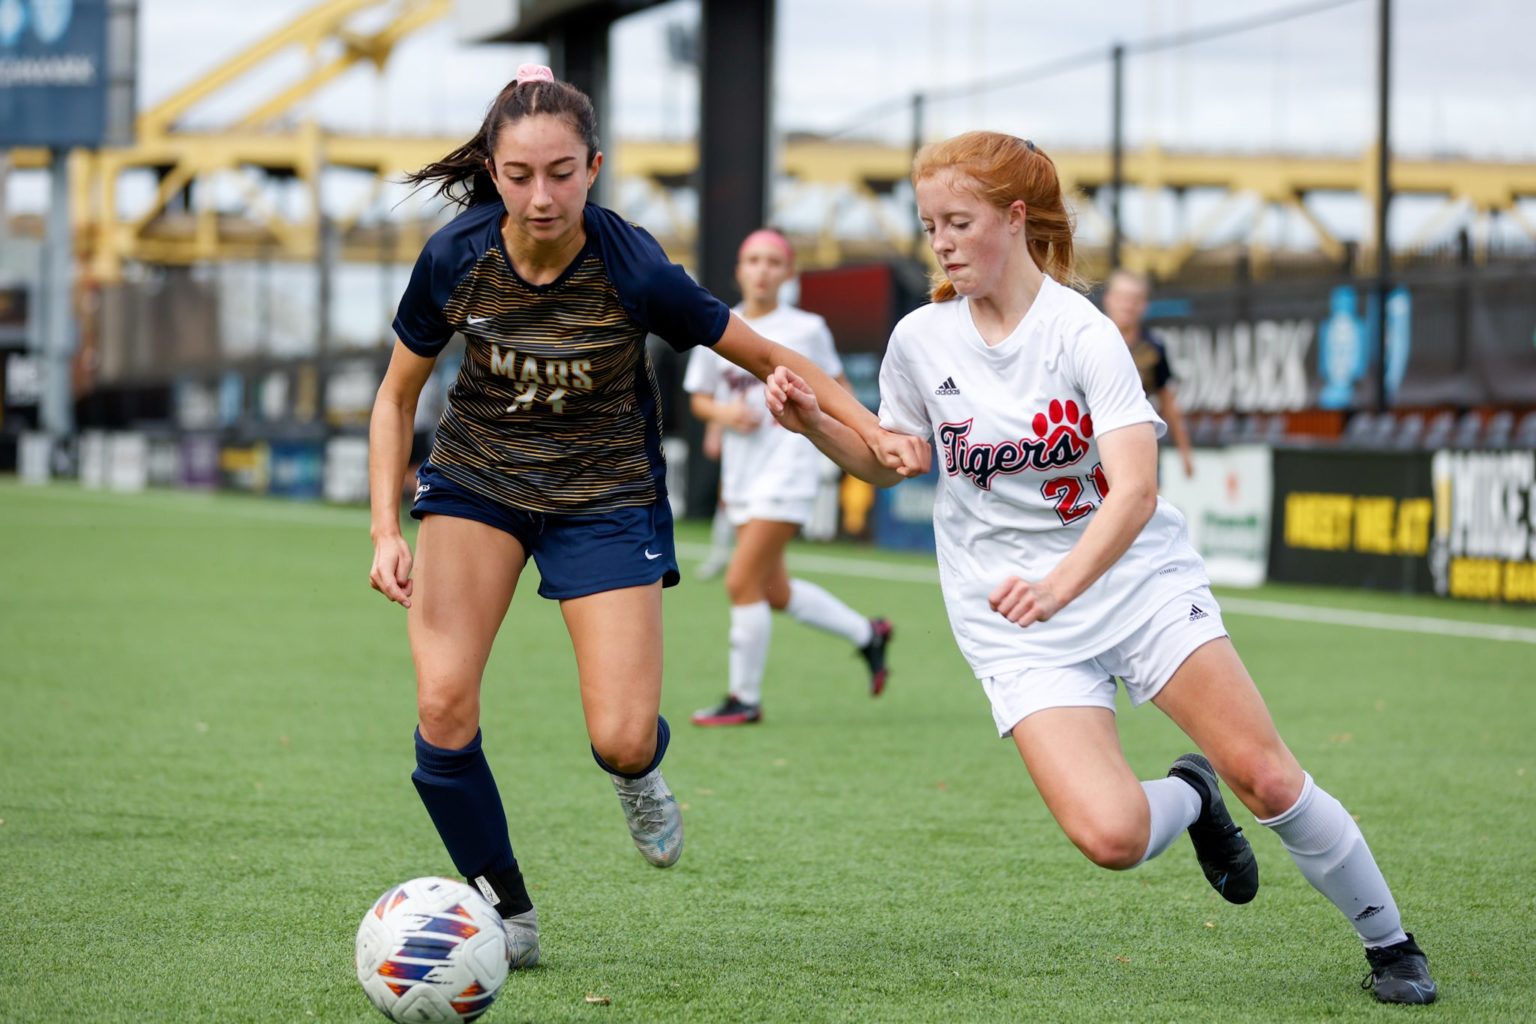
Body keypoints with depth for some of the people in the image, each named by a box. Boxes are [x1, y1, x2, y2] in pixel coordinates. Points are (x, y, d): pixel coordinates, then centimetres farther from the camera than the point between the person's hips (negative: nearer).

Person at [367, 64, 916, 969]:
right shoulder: (457, 258, -17)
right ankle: (505, 914, 3)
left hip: (606, 496, -2)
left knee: (621, 739, -13)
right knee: (443, 704, -18)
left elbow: (768, 356, -11)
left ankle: (642, 770, 29)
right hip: (477, 479, 2)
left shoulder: (634, 271, -24)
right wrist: (388, 531, -11)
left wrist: (873, 429, -24)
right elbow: (397, 397, -2)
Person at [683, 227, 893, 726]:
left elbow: (836, 382, 11)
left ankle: (744, 698, -2)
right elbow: (699, 399, 14)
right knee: (776, 593, 12)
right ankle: (866, 633, 35)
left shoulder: (807, 329, -3)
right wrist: (722, 411, -7)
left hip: (788, 466, -5)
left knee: (743, 581, -13)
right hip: (741, 474, 6)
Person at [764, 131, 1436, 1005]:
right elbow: (889, 461, 15)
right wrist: (815, 423, -5)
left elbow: (1135, 492, -23)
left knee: (1266, 777, -12)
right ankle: (1189, 798, 17)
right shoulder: (921, 340, -1)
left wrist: (1060, 584, -39)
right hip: (1017, 625, 2)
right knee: (1110, 836, -20)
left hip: (1143, 581, -1)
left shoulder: (1083, 331, -13)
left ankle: (1391, 944, 12)